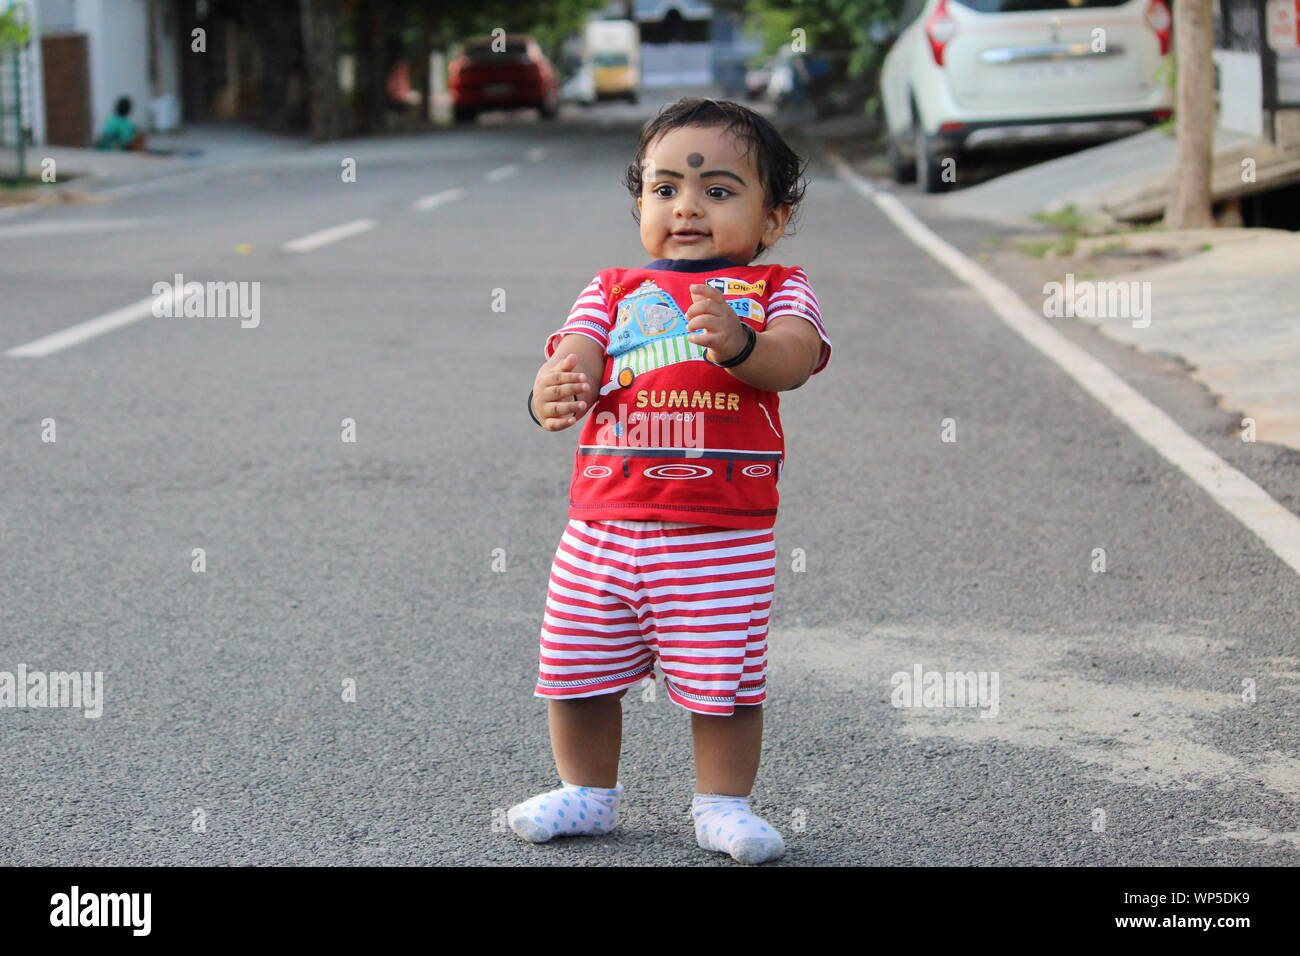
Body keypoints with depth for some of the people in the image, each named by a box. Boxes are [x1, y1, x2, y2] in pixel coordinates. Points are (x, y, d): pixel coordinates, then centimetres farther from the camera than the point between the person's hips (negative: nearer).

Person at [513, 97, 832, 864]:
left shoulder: (774, 289, 4)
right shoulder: (614, 291, 11)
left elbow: (794, 359, -14)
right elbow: (576, 354, -4)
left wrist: (736, 343, -36)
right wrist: (553, 393, -28)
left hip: (725, 535, -3)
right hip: (603, 525, 3)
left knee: (724, 679, 1)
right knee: (577, 670, 12)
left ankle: (724, 803, 21)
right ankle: (589, 792, 32)